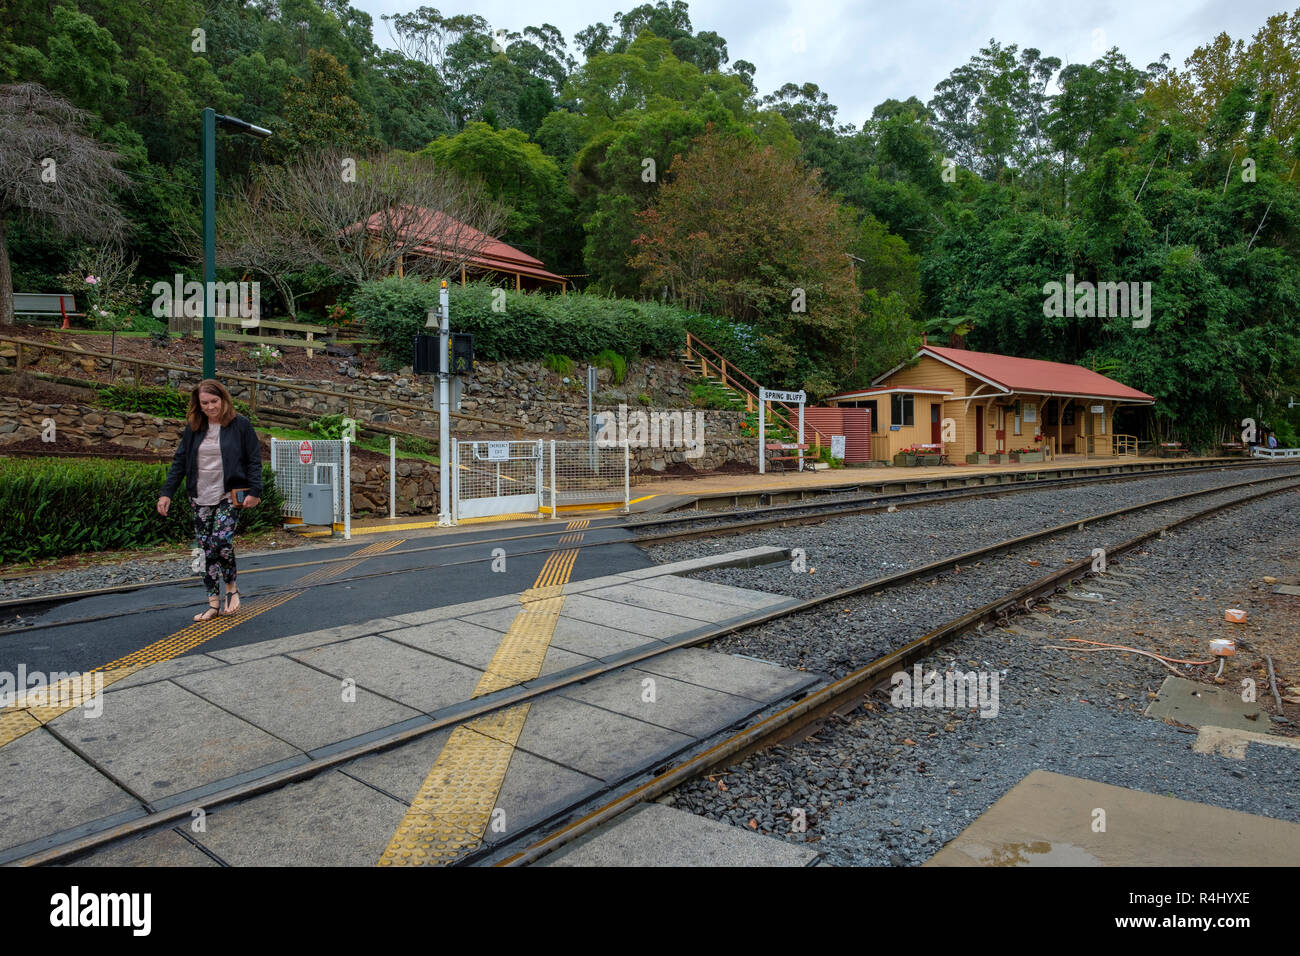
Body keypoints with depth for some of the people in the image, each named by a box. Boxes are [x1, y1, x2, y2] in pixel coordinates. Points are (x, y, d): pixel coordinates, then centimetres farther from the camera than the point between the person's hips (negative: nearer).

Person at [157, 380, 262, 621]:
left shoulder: (240, 424, -3)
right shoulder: (193, 428, 8)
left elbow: (254, 460, -2)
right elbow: (179, 461, 11)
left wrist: (254, 491, -10)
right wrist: (166, 493, 4)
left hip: (228, 495, -4)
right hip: (201, 497, 4)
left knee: (221, 541, -18)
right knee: (207, 549, 4)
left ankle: (231, 587, 7)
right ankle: (213, 602, 11)